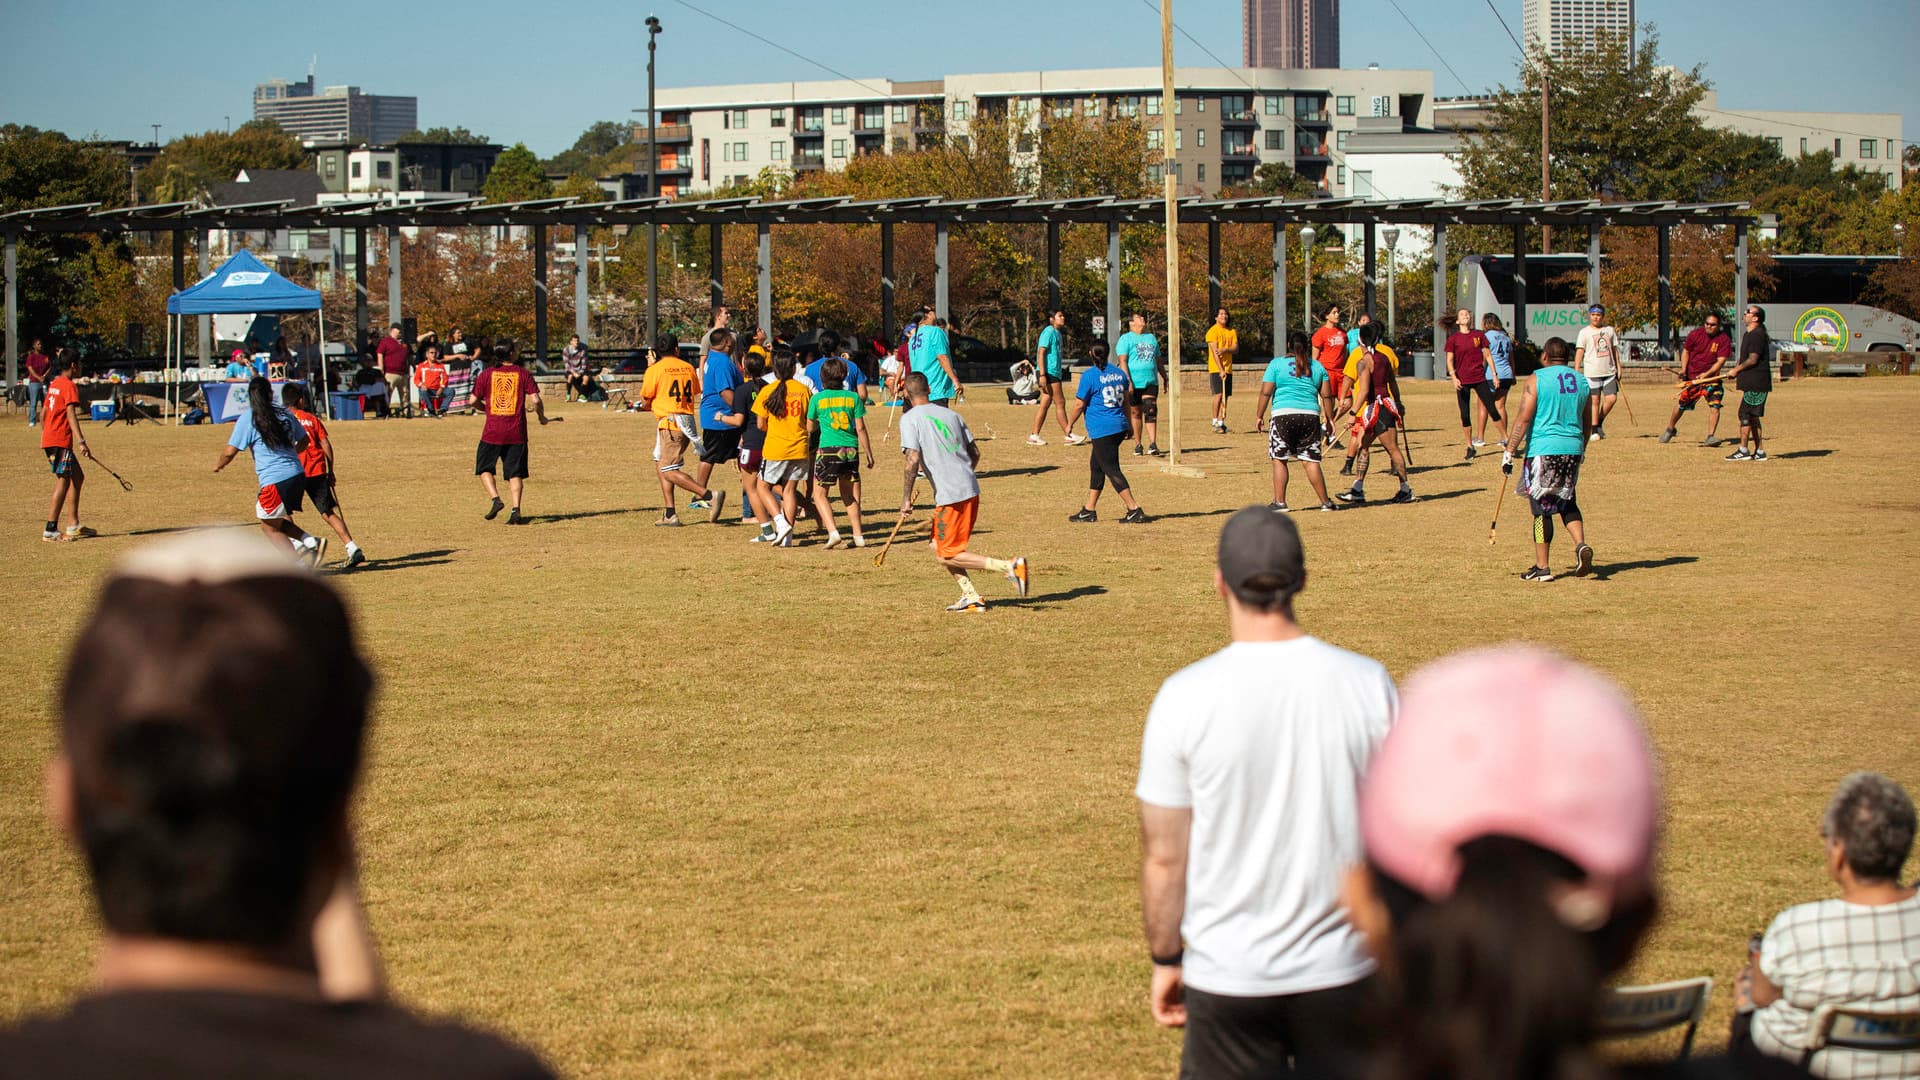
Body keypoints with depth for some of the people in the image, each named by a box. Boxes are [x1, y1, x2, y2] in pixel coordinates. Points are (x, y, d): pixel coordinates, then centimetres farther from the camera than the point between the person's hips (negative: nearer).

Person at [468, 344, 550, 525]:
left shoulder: (487, 374, 2)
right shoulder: (523, 373, 0)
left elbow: (473, 401, 1)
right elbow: (535, 400, -6)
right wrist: (542, 417, 11)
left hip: (492, 432, 0)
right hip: (516, 432, 1)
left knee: (484, 468, 15)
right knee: (515, 473, 6)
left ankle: (495, 499, -5)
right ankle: (516, 509, -6)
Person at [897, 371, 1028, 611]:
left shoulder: (910, 419, -4)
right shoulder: (950, 414, 15)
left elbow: (913, 460, -16)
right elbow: (975, 453, 17)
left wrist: (906, 499, -11)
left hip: (950, 495, -8)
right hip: (971, 489, 8)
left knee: (947, 555, -1)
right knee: (937, 545, 20)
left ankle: (1009, 566, -15)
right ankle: (971, 597, 14)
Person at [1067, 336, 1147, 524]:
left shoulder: (1090, 375, -11)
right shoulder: (1119, 372, 9)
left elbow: (1079, 404, -8)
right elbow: (1126, 399, 19)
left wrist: (1070, 423, 7)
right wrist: (1128, 425, 29)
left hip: (1102, 430, -8)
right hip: (1119, 427, 8)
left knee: (1112, 470, -6)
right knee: (1095, 465, 18)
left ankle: (1134, 509, -13)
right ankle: (1089, 510, 22)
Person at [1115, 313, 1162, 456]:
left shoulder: (1151, 338, 20)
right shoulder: (1126, 339, 2)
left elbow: (1158, 360, 27)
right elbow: (1122, 360, -8)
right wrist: (1128, 381, -18)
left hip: (1151, 382, 3)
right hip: (1134, 384, -3)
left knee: (1151, 412, -11)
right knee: (1136, 413, 3)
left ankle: (1152, 444, -16)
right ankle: (1137, 445, 13)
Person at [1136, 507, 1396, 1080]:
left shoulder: (1184, 696, -12)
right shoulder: (1367, 683, -6)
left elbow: (1164, 854, -6)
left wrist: (1165, 959, 8)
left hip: (1227, 978, -1)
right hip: (1343, 970, 1)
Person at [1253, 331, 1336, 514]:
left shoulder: (1277, 364, 4)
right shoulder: (1317, 366, 13)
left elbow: (1266, 392, -1)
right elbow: (1326, 396, 12)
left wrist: (1259, 416, 5)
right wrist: (1329, 418, 21)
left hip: (1283, 414, -3)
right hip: (1311, 415, 3)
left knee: (1280, 460, 3)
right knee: (1311, 461, 6)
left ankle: (1279, 502, -1)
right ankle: (1325, 501, 6)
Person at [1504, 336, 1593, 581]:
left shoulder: (1538, 379, -6)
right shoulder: (1582, 381, 10)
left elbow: (1524, 419, -12)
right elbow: (1588, 423, 18)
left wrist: (1509, 452, -10)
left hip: (1543, 450, -5)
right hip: (1572, 449, 5)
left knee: (1542, 509, 1)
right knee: (1568, 503, 20)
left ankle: (1542, 567, 5)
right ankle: (1581, 545, -3)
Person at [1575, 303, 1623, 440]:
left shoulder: (1610, 330, 13)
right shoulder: (1584, 332, 1)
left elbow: (1614, 350, 18)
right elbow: (1579, 352, -3)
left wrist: (1618, 368, 14)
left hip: (1609, 371, 4)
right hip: (1592, 372, -4)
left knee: (1612, 398, -5)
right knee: (1594, 400, -3)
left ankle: (1600, 421, 18)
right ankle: (1595, 430, 4)